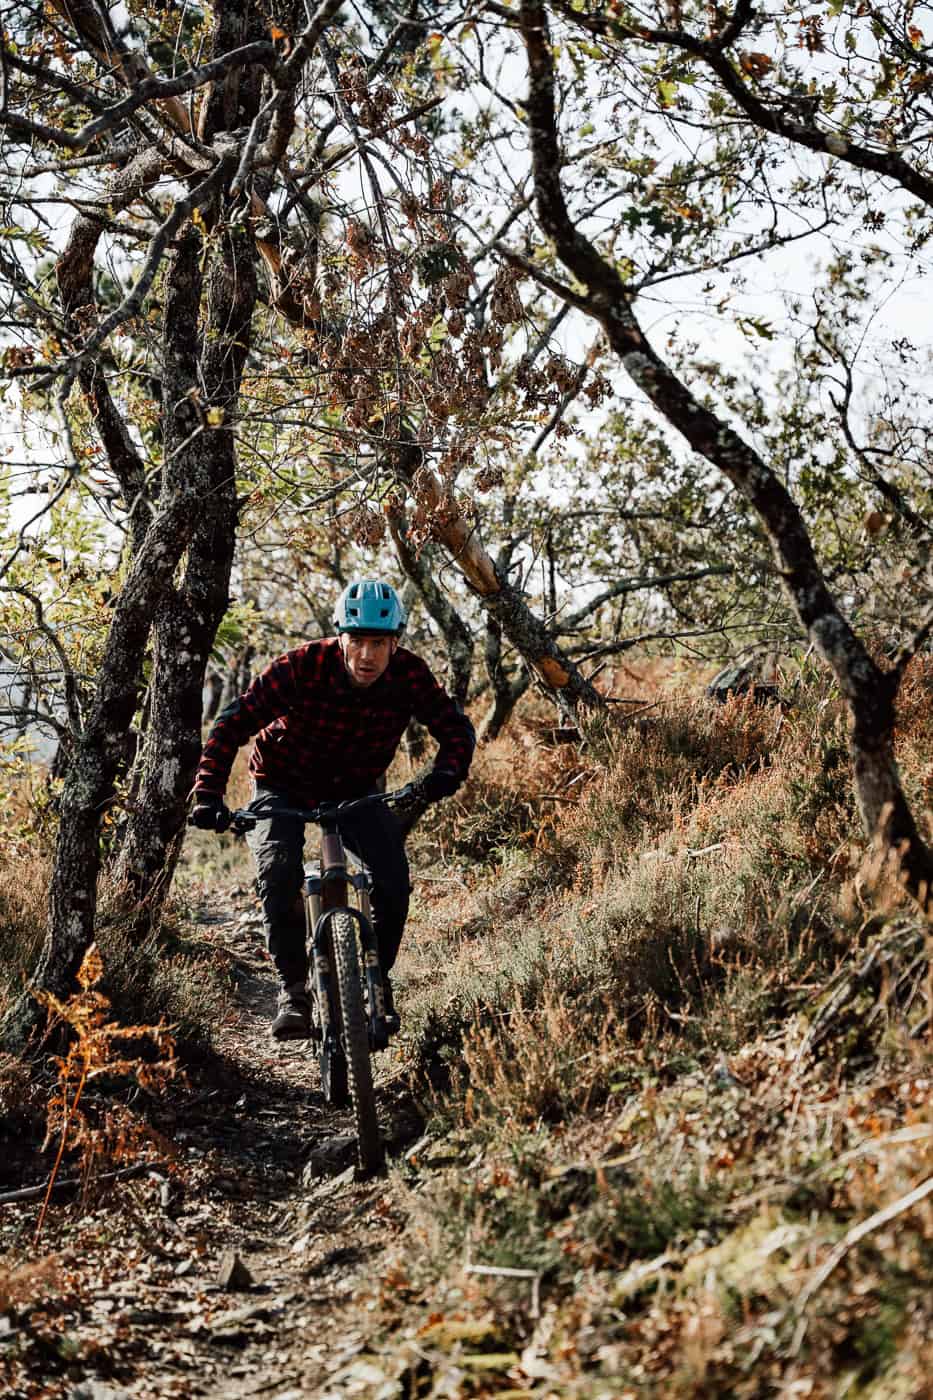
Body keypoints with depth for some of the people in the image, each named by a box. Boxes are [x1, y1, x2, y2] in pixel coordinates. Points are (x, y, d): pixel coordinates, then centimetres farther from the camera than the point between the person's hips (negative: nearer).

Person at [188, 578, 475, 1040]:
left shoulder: (408, 674, -22)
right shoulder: (303, 667, -30)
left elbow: (455, 727, -13)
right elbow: (233, 724, -27)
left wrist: (446, 773, -35)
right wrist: (208, 794, -38)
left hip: (355, 789, 2)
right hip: (283, 785, -2)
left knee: (393, 875, -19)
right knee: (278, 872, -27)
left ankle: (377, 979, 4)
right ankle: (293, 989, -11)